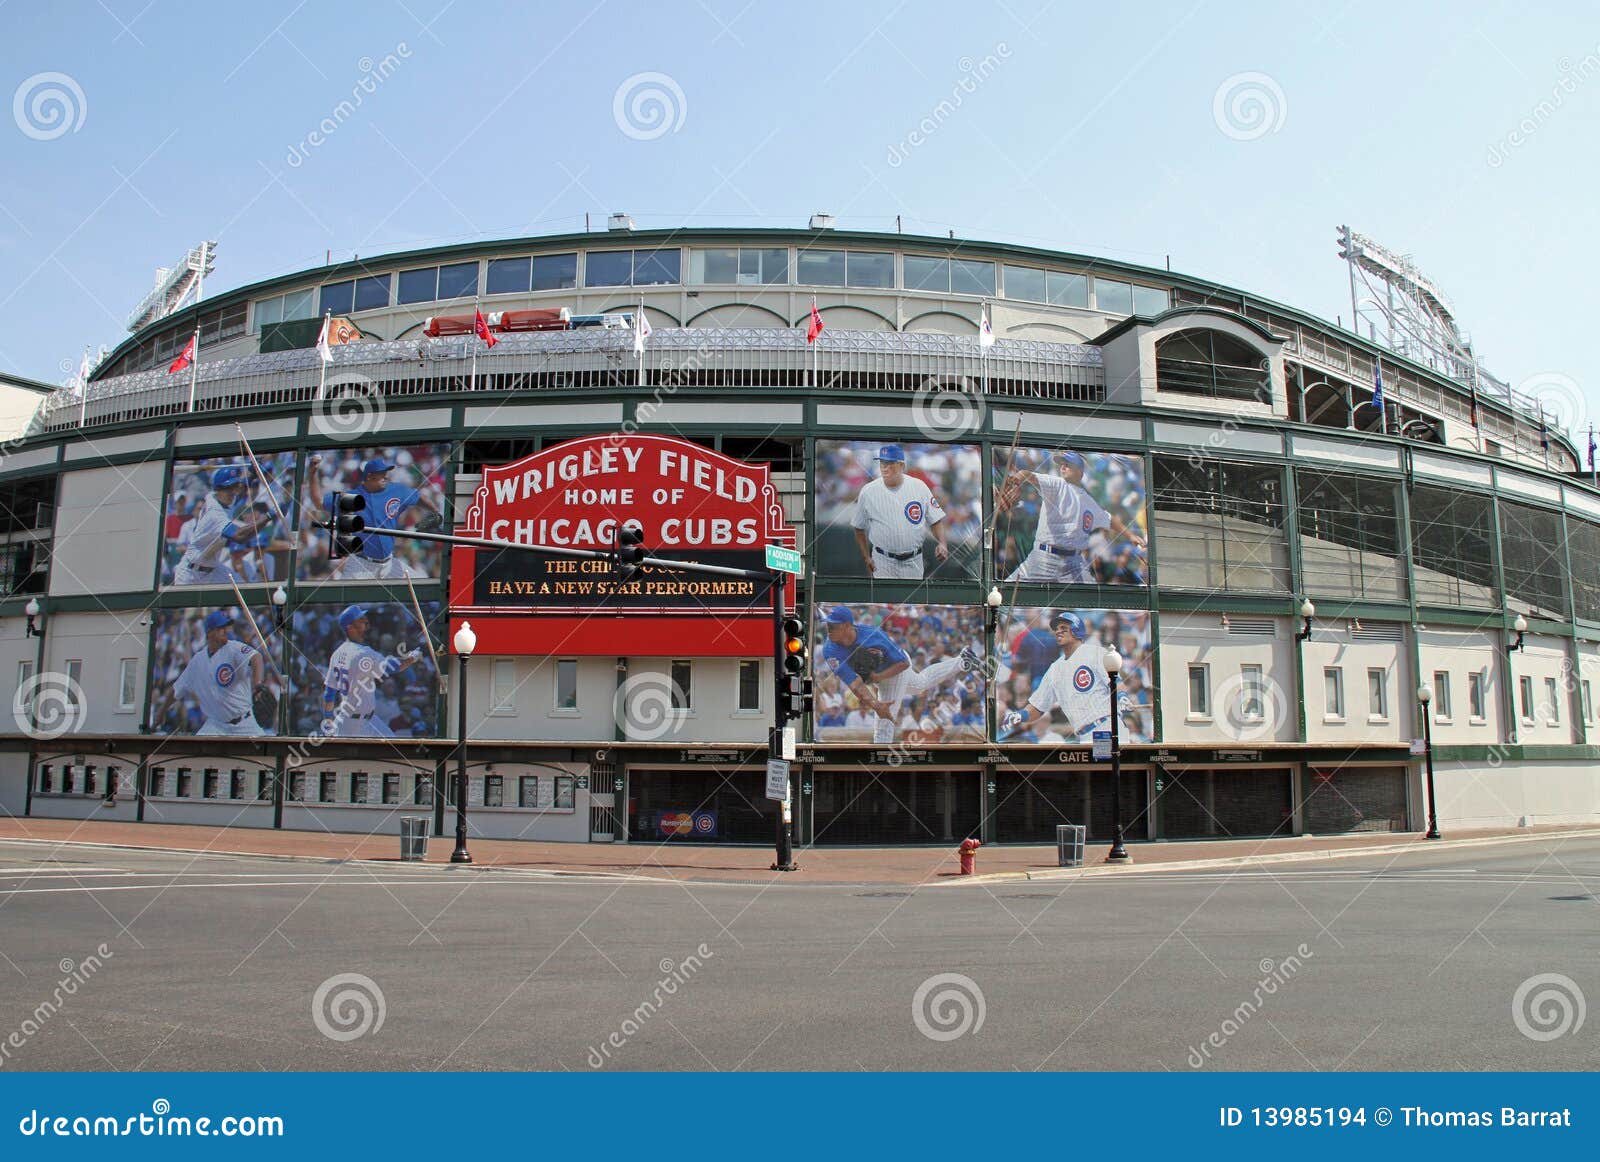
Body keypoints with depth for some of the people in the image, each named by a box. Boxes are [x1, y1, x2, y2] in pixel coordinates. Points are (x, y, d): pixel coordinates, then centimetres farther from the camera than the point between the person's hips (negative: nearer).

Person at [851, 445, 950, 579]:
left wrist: (942, 543, -15)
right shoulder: (868, 491, -5)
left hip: (914, 562, 1)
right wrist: (866, 557, 0)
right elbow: (859, 527, 5)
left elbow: (936, 520, 2)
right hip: (883, 563, -1)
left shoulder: (919, 487, -2)